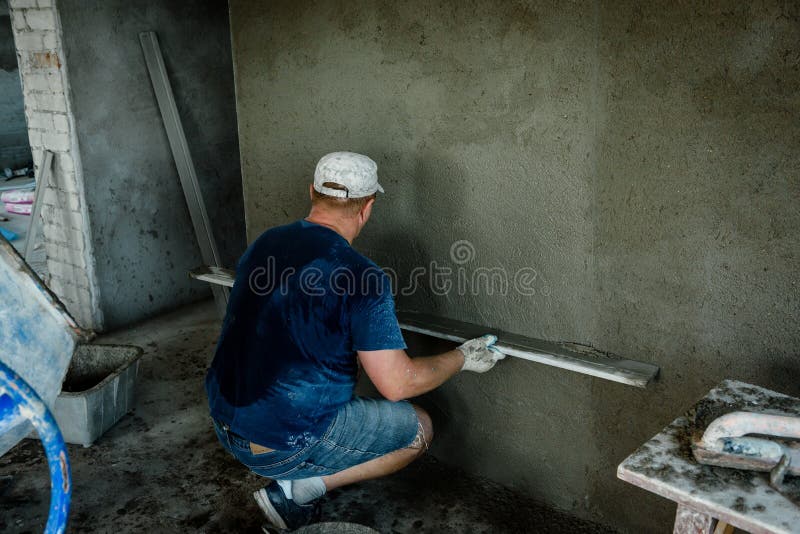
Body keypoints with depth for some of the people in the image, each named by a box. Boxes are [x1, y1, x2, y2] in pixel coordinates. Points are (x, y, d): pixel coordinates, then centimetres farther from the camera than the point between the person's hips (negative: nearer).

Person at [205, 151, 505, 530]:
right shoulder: (361, 276, -20)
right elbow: (398, 384, -17)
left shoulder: (263, 244, 1)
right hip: (282, 445, -7)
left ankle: (295, 482, 17)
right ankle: (298, 489, 1)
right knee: (419, 429, 9)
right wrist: (463, 358, 0)